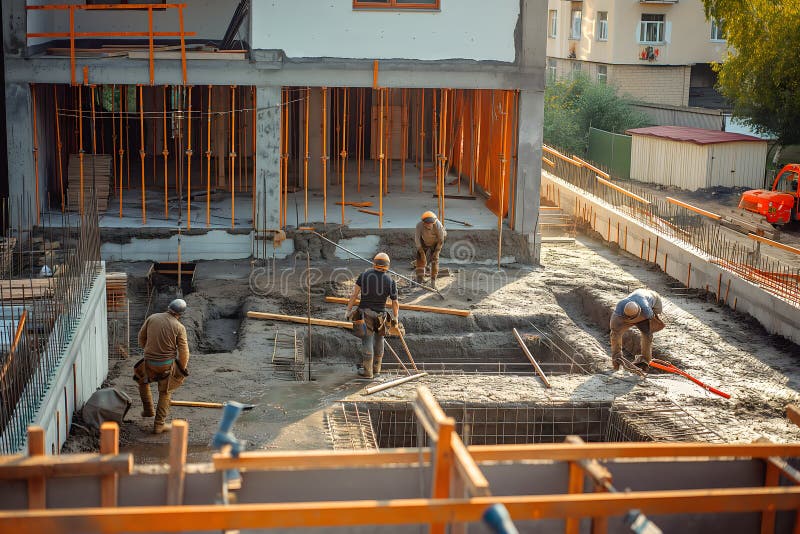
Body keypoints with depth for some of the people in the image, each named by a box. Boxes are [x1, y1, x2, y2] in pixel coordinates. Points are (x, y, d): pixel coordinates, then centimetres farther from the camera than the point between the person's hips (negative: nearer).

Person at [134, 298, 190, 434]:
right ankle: (159, 424, 14)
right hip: (167, 364, -2)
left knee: (142, 379, 33)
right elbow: (183, 352, -11)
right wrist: (182, 369, 6)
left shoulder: (152, 318, -4)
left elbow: (141, 337, 8)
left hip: (149, 362, 2)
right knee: (165, 393, 16)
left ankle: (148, 410, 37)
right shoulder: (179, 327, -12)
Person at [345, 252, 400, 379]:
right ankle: (376, 368, 25)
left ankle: (367, 371, 1)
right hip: (380, 314, 1)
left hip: (365, 313, -1)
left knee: (367, 341, 0)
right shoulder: (390, 281, -1)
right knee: (378, 340, 19)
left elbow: (354, 294, -5)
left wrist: (348, 310, 1)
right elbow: (395, 303, 4)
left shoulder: (364, 275, -2)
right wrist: (395, 318, 18)